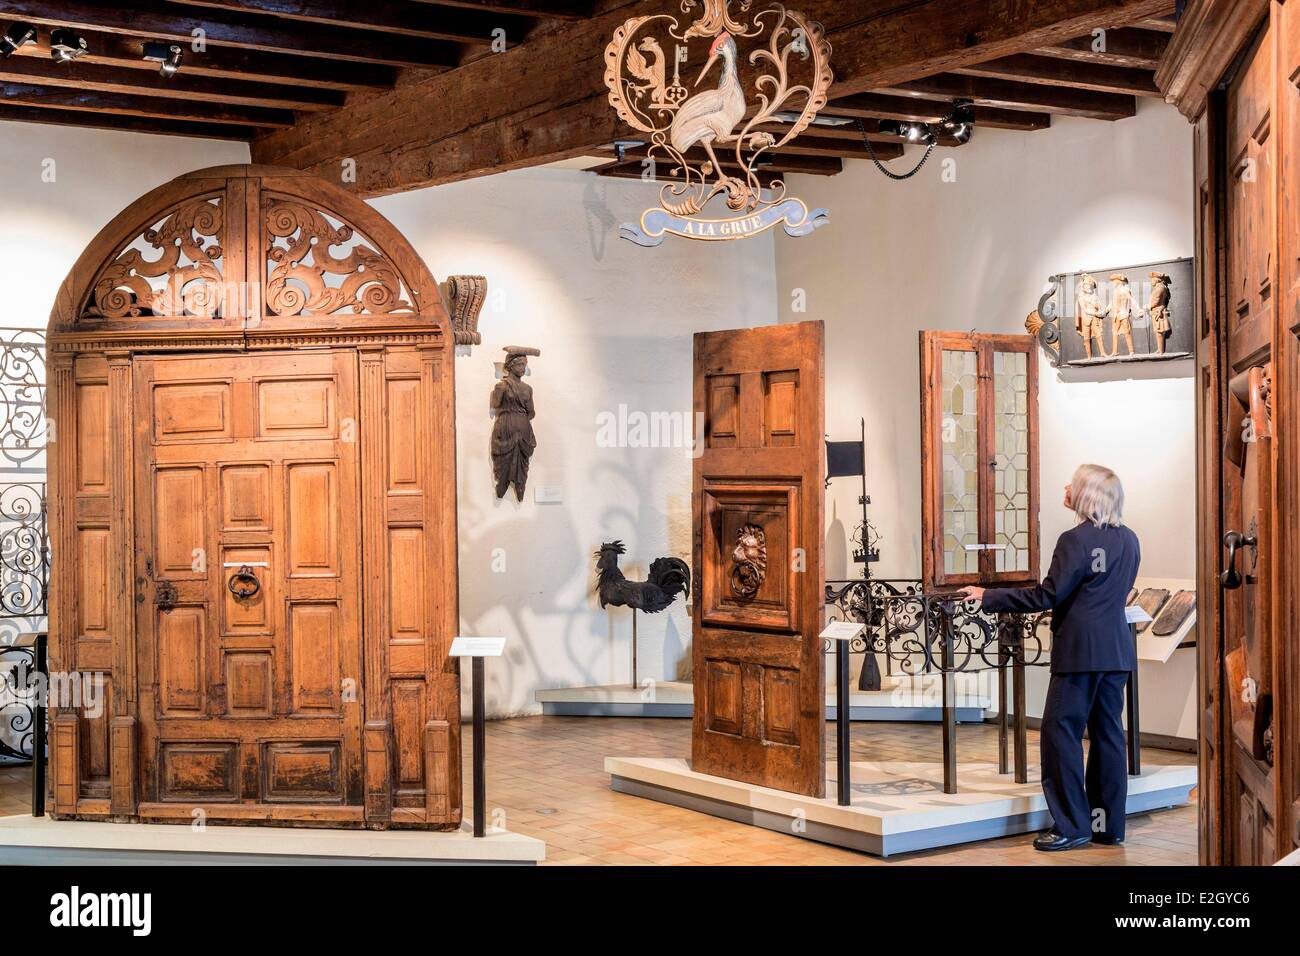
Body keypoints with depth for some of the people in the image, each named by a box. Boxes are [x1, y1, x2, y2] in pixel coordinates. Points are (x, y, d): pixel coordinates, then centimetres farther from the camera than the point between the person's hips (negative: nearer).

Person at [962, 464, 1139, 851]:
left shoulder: (1077, 540, -14)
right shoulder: (1128, 540, 10)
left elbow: (1047, 595, -15)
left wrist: (988, 597, -9)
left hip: (1081, 649, -8)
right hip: (1117, 651, 8)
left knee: (1060, 732, -1)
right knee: (1107, 733, 11)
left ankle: (1072, 826, -1)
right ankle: (1109, 824, 14)